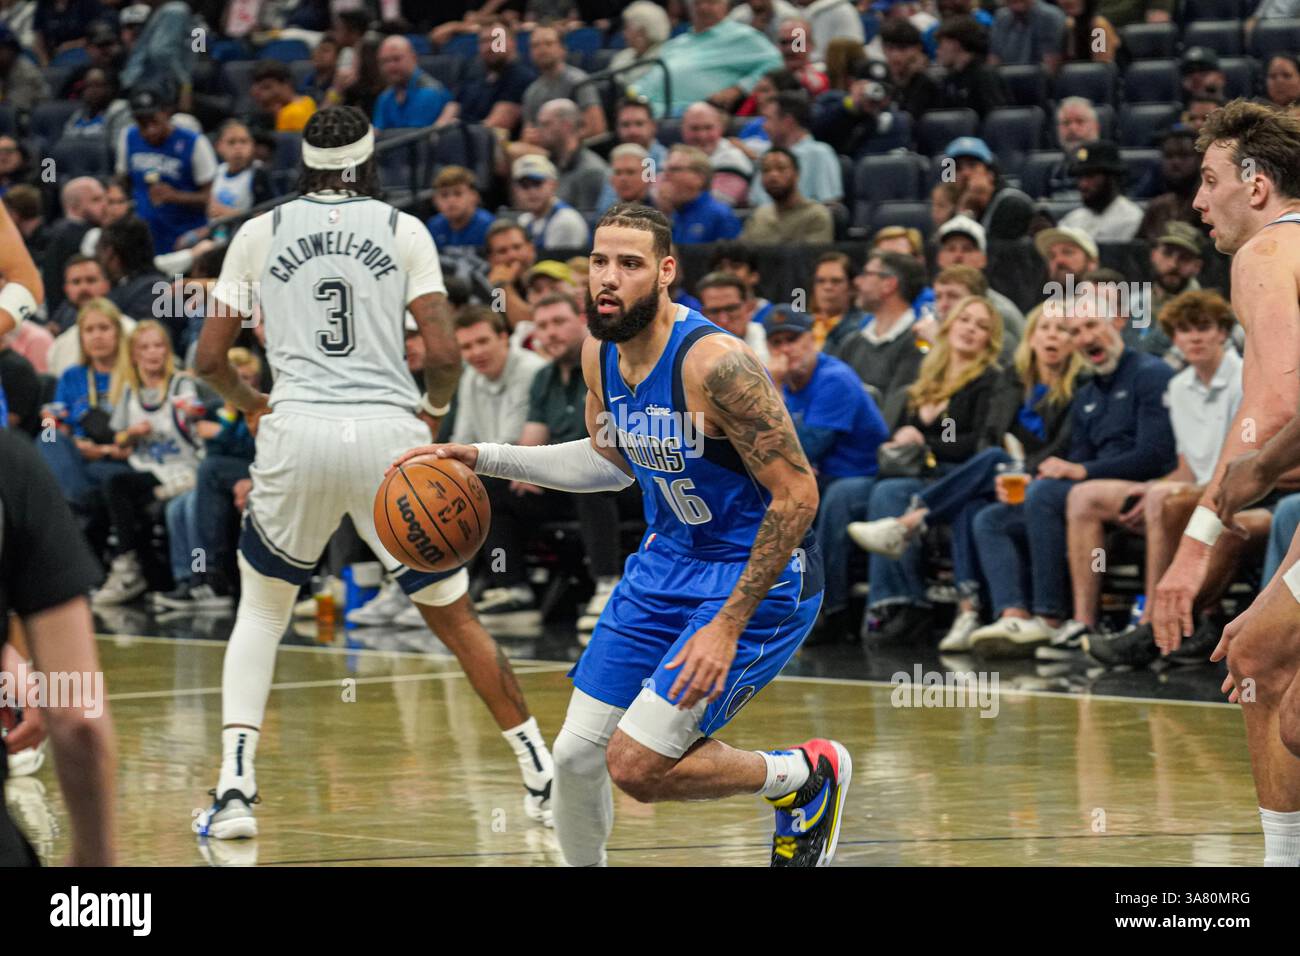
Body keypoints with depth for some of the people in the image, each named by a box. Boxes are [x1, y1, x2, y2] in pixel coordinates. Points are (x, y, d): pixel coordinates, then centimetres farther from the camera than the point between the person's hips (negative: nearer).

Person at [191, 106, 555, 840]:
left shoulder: (260, 233, 10)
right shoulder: (404, 230, 7)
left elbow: (209, 358, 10)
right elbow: (443, 354, -3)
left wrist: (250, 405, 30)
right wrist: (437, 406, 19)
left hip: (297, 432, 0)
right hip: (389, 435, 0)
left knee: (261, 608, 19)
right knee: (455, 615, 14)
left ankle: (235, 787, 4)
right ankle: (543, 773, 13)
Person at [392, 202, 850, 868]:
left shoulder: (714, 362, -27)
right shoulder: (600, 351, -2)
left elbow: (797, 495, -24)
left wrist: (728, 626, -25)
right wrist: (486, 459, 6)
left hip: (759, 575, -8)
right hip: (668, 561, 8)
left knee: (635, 765, -14)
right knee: (576, 753, 4)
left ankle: (806, 776, 10)